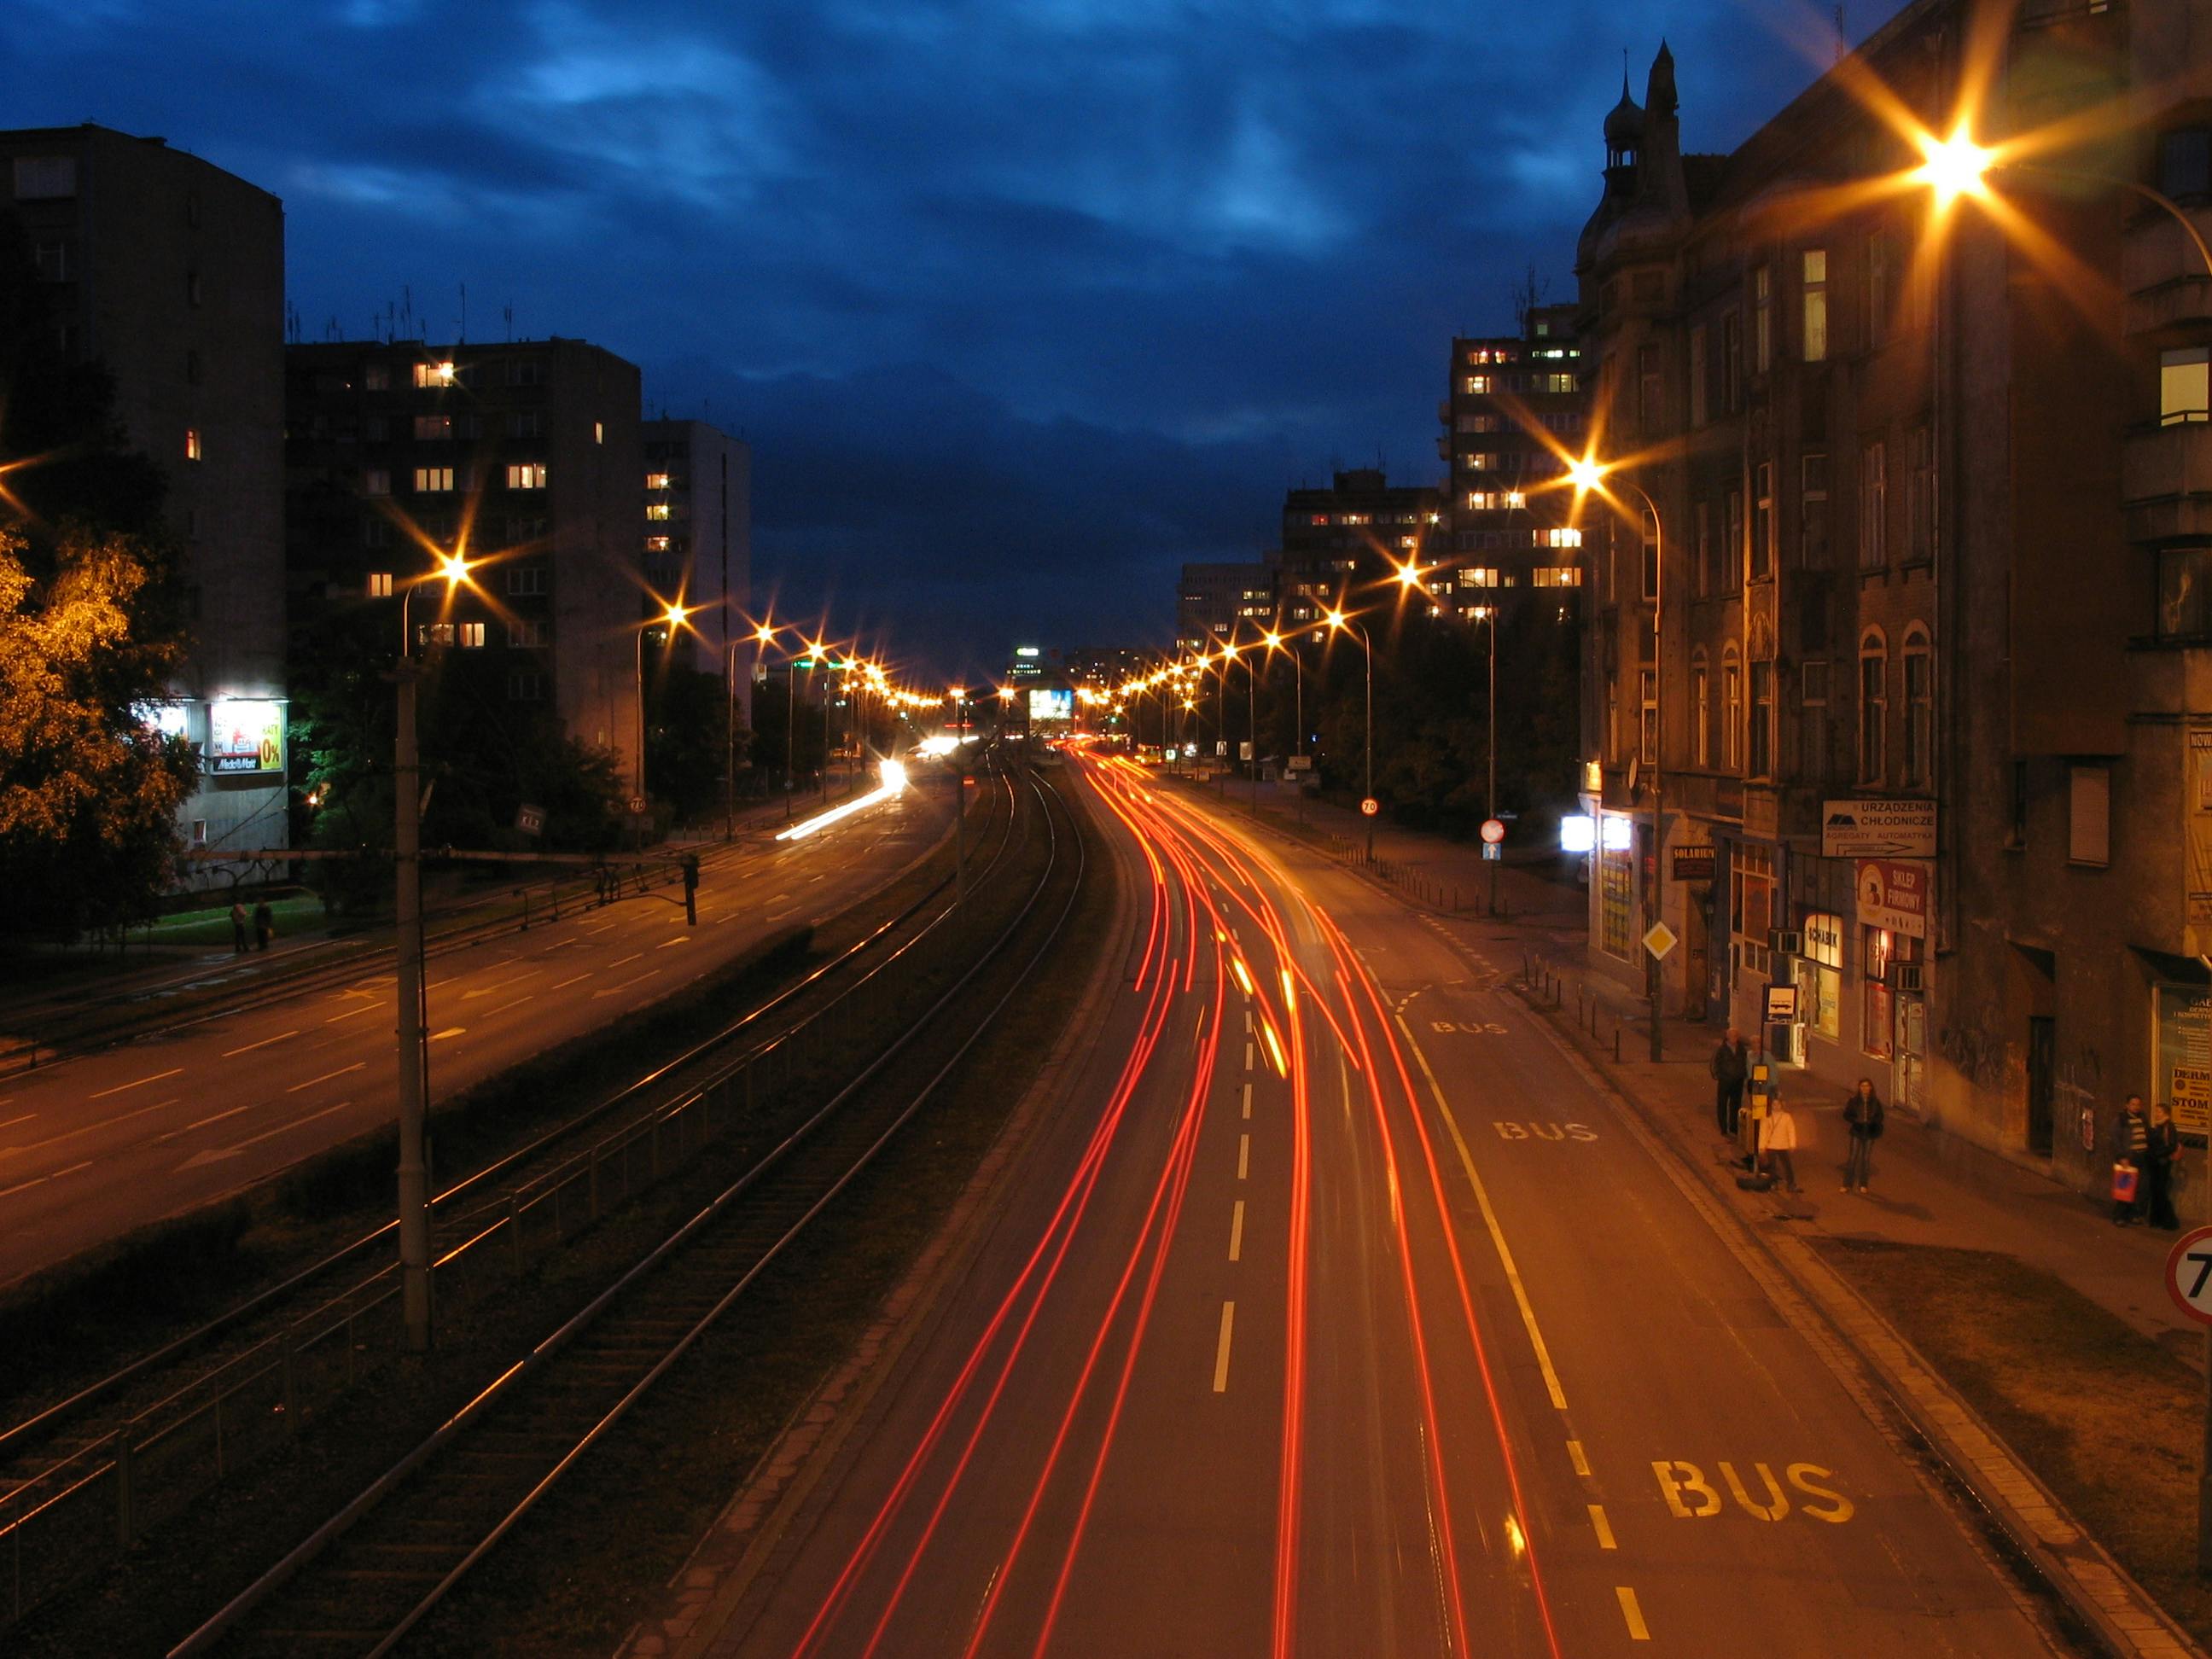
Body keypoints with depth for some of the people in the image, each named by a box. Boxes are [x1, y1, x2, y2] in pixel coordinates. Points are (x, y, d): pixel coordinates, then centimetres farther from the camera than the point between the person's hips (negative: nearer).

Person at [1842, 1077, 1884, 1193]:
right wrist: (1856, 1120, -16)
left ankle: (1863, 1184, 15)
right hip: (1857, 1132, -2)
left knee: (1866, 1158, 6)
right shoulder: (1854, 1100, -3)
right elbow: (1846, 1115, 1)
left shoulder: (1875, 1101, 2)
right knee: (1853, 1157, -6)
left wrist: (1872, 1121, -12)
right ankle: (1847, 1184, -3)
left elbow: (1880, 1115, 7)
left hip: (1870, 1132, 2)